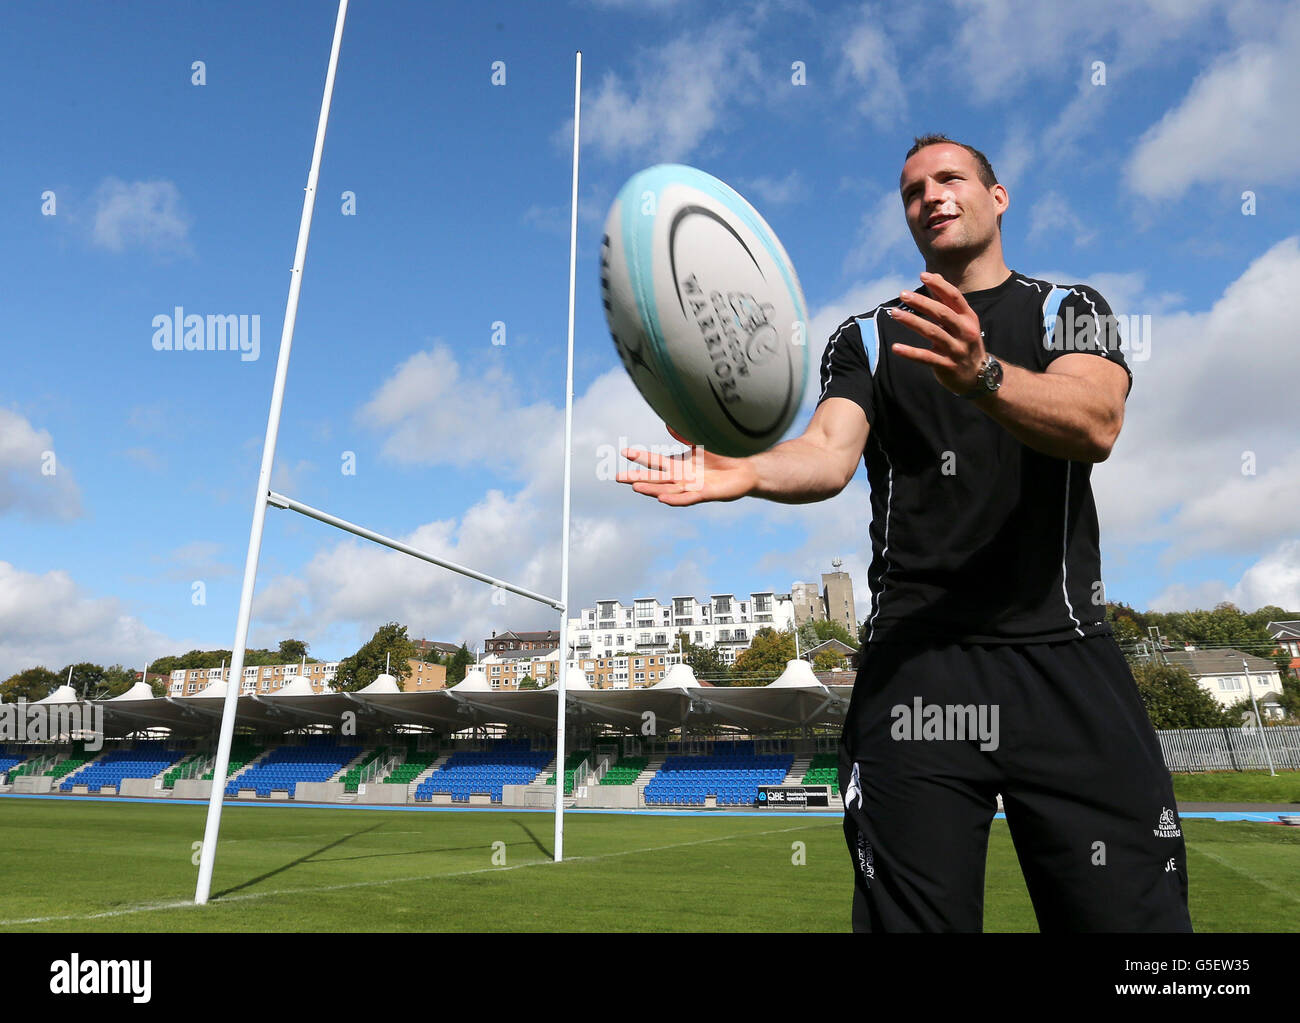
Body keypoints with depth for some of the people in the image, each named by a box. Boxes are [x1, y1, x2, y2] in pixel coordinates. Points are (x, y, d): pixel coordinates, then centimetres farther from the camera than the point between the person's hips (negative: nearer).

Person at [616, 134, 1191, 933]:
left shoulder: (1072, 311, 11)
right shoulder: (867, 340, 14)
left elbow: (1096, 424, -11)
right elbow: (830, 453, -6)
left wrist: (981, 375, -30)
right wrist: (747, 471, -27)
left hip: (1066, 655, 1)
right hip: (915, 664, 0)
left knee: (1133, 911, -1)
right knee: (914, 917, -4)